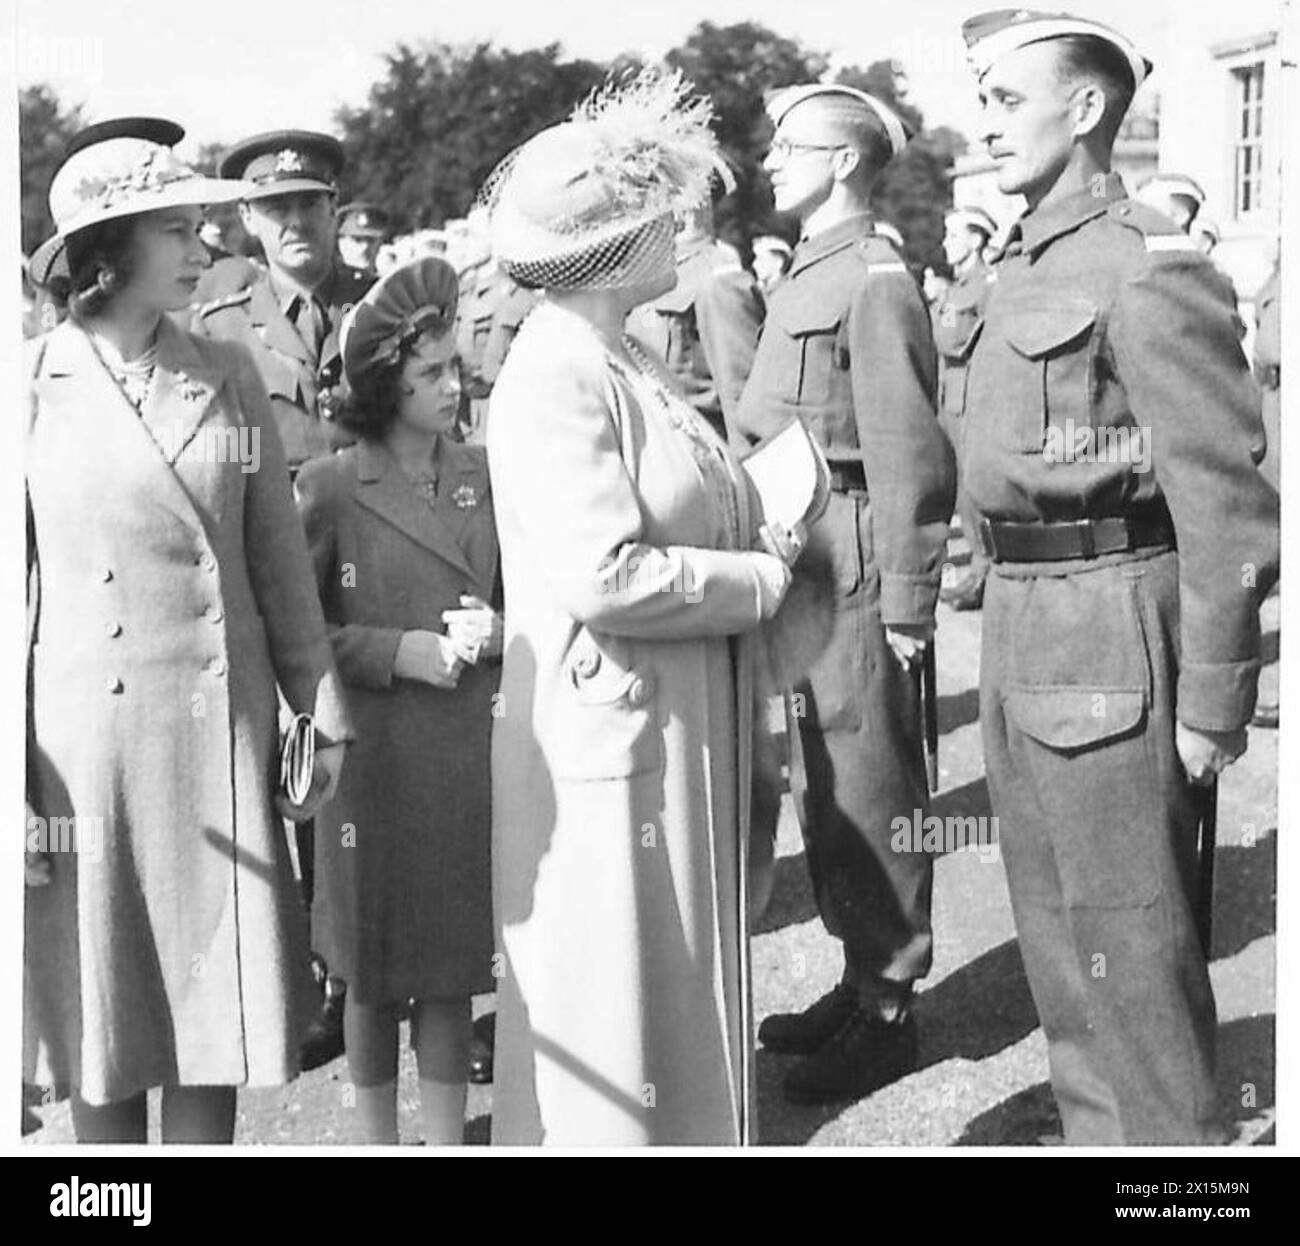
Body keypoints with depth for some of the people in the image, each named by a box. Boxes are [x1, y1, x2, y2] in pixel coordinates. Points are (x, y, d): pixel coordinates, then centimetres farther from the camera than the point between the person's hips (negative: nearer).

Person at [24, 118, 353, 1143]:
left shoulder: (229, 375, 6)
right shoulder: (33, 383, -1)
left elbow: (280, 558, 9)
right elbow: (15, 579, -2)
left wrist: (325, 713, 5)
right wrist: (15, 771, -7)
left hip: (222, 733, 2)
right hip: (84, 738, -2)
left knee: (218, 1013, 5)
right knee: (101, 1013, 8)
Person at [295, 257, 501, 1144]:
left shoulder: (485, 475, 6)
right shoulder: (329, 488, -6)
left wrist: (497, 631, -7)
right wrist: (398, 651, -14)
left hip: (472, 750, 3)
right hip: (374, 760, -3)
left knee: (454, 967, 11)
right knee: (376, 971, 8)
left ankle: (448, 1138, 24)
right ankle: (378, 1139, 25)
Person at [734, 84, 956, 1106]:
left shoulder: (875, 281, -13)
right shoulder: (807, 276, 15)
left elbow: (911, 454, -18)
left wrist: (907, 605, -20)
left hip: (853, 561, -9)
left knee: (868, 792, 0)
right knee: (825, 784, 16)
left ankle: (890, 1009, 12)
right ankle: (860, 977, 29)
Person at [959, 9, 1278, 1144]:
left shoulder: (1148, 269, -15)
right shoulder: (1028, 268, 14)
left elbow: (1227, 505, -17)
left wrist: (1213, 701, -17)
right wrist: (1005, 612, 14)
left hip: (1109, 641, -9)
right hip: (1021, 632, 9)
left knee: (1130, 947, 0)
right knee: (1057, 936, 19)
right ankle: (1095, 1131, 34)